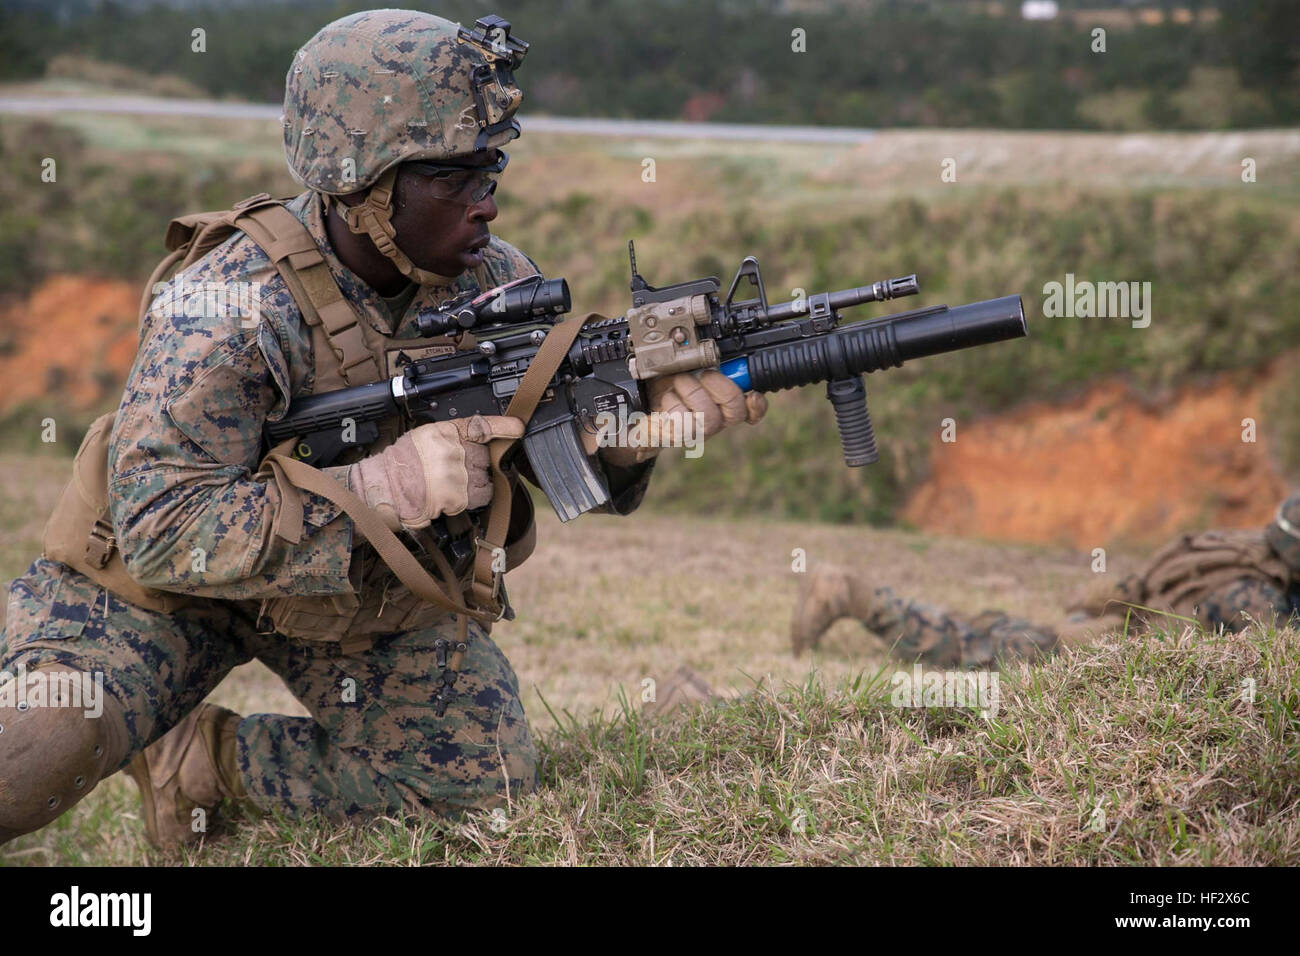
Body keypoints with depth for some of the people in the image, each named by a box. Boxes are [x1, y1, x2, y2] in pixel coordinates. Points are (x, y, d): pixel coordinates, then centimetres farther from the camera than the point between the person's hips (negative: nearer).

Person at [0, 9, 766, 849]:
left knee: (483, 781, -10)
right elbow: (160, 533, -34)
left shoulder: (493, 280, -12)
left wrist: (641, 417, -31)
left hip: (381, 590, 6)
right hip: (163, 588, -5)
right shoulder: (231, 309, -30)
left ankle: (199, 758, 7)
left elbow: (571, 436, -5)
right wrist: (385, 486, -42)